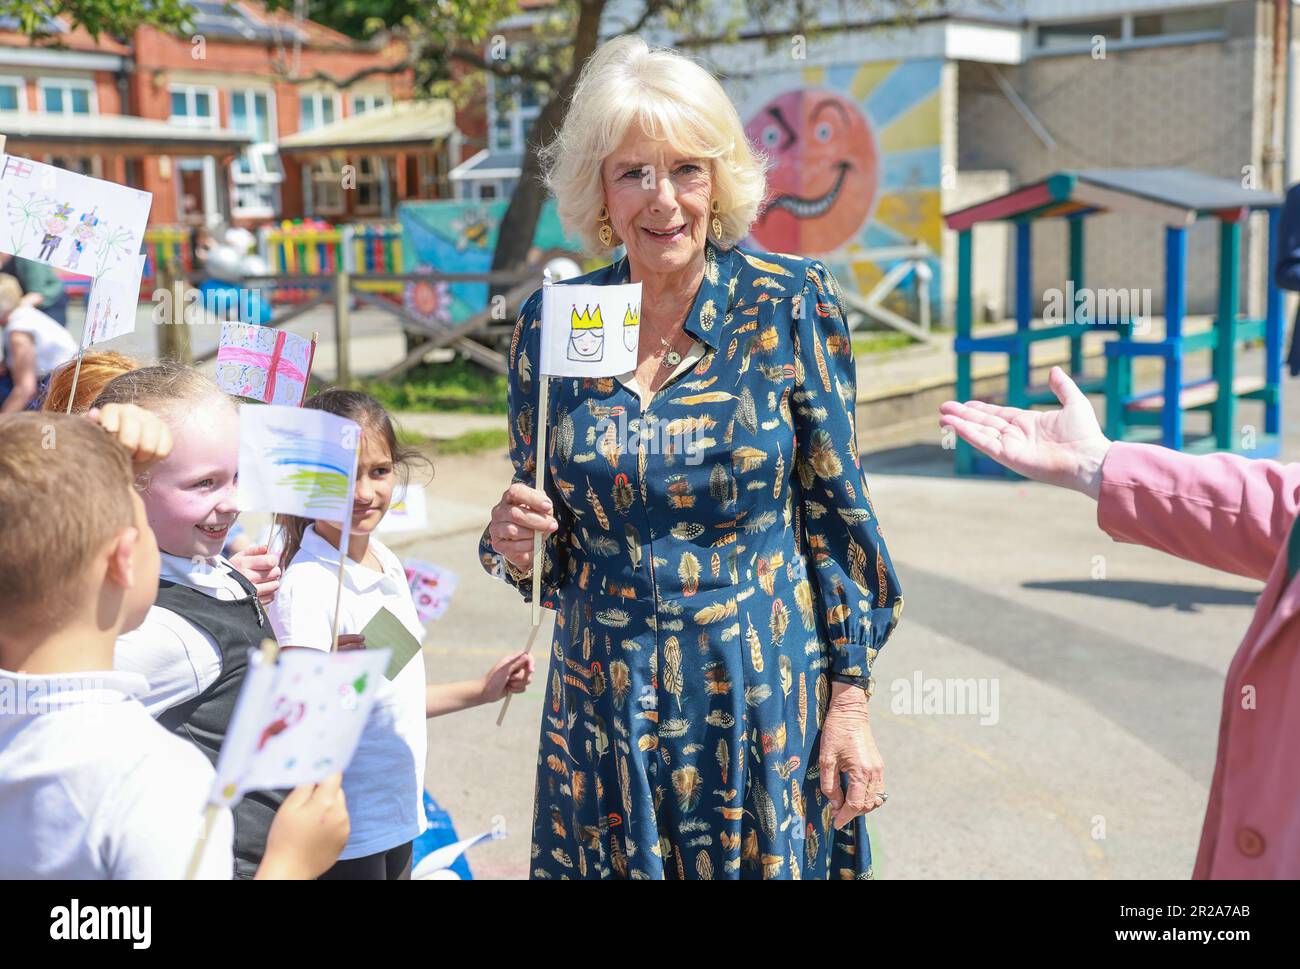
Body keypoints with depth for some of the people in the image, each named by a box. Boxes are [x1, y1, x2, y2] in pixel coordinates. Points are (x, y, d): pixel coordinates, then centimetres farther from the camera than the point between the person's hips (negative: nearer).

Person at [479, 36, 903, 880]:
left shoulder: (791, 305, -7)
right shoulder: (551, 324, -2)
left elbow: (837, 511, -3)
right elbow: (546, 550, 7)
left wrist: (851, 699, -5)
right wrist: (516, 549, -15)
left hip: (764, 695, -2)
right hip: (606, 706, 2)